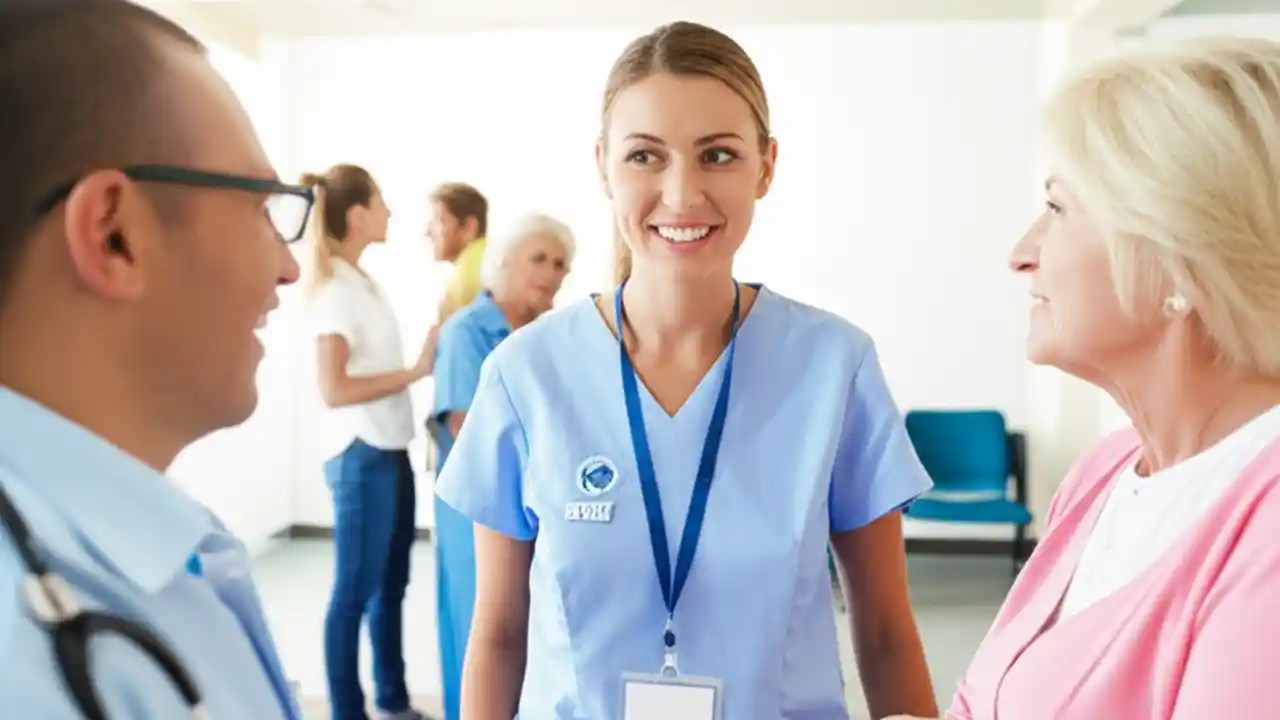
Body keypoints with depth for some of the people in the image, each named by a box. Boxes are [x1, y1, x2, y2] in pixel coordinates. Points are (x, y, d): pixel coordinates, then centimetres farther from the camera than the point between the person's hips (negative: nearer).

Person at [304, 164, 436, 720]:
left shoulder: (364, 282, 12)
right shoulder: (335, 290, -13)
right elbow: (334, 390, -19)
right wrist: (415, 371, -18)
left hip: (392, 451, 8)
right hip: (361, 456, -8)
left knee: (391, 581, 16)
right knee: (355, 588, 2)